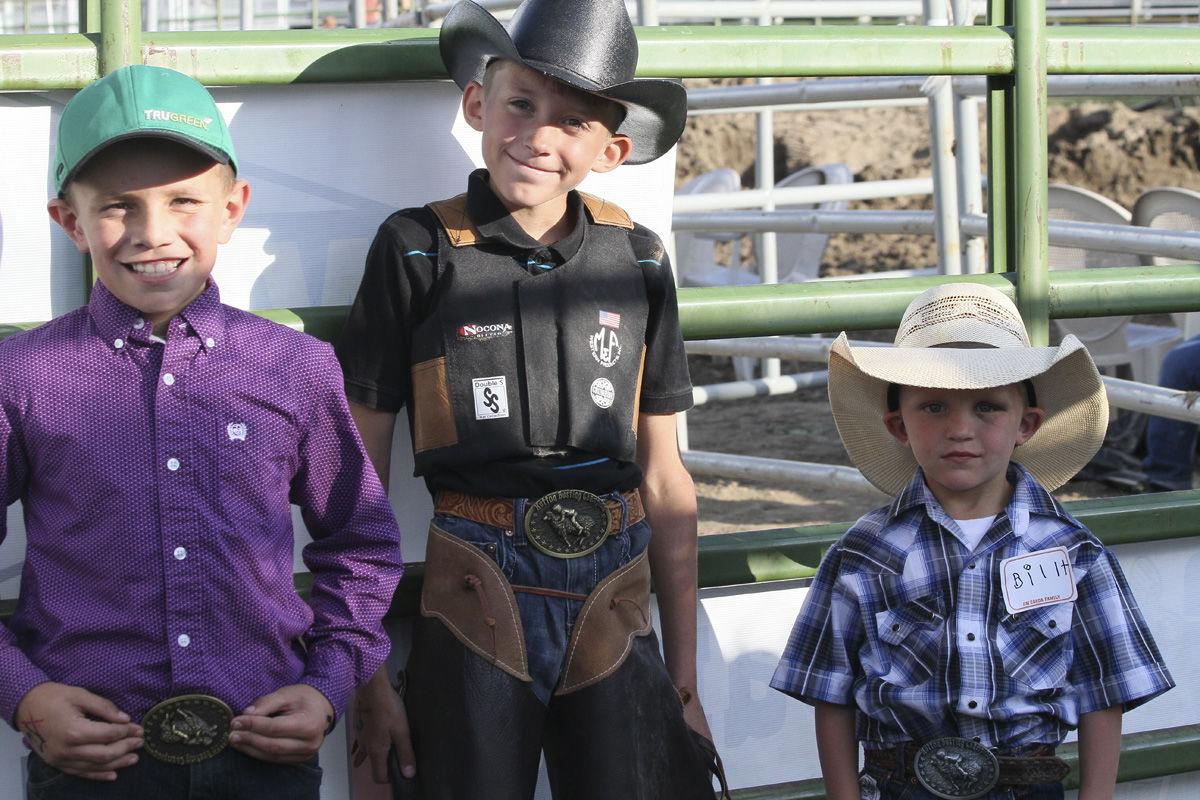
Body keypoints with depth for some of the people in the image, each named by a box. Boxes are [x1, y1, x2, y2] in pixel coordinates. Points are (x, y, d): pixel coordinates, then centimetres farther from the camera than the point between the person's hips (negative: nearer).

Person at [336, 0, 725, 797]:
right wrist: (368, 679, -5)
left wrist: (686, 681, 9)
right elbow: (361, 478, -2)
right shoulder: (419, 249, -4)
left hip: (616, 607, 2)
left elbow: (665, 480, 10)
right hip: (479, 605, -2)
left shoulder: (637, 259, 5)